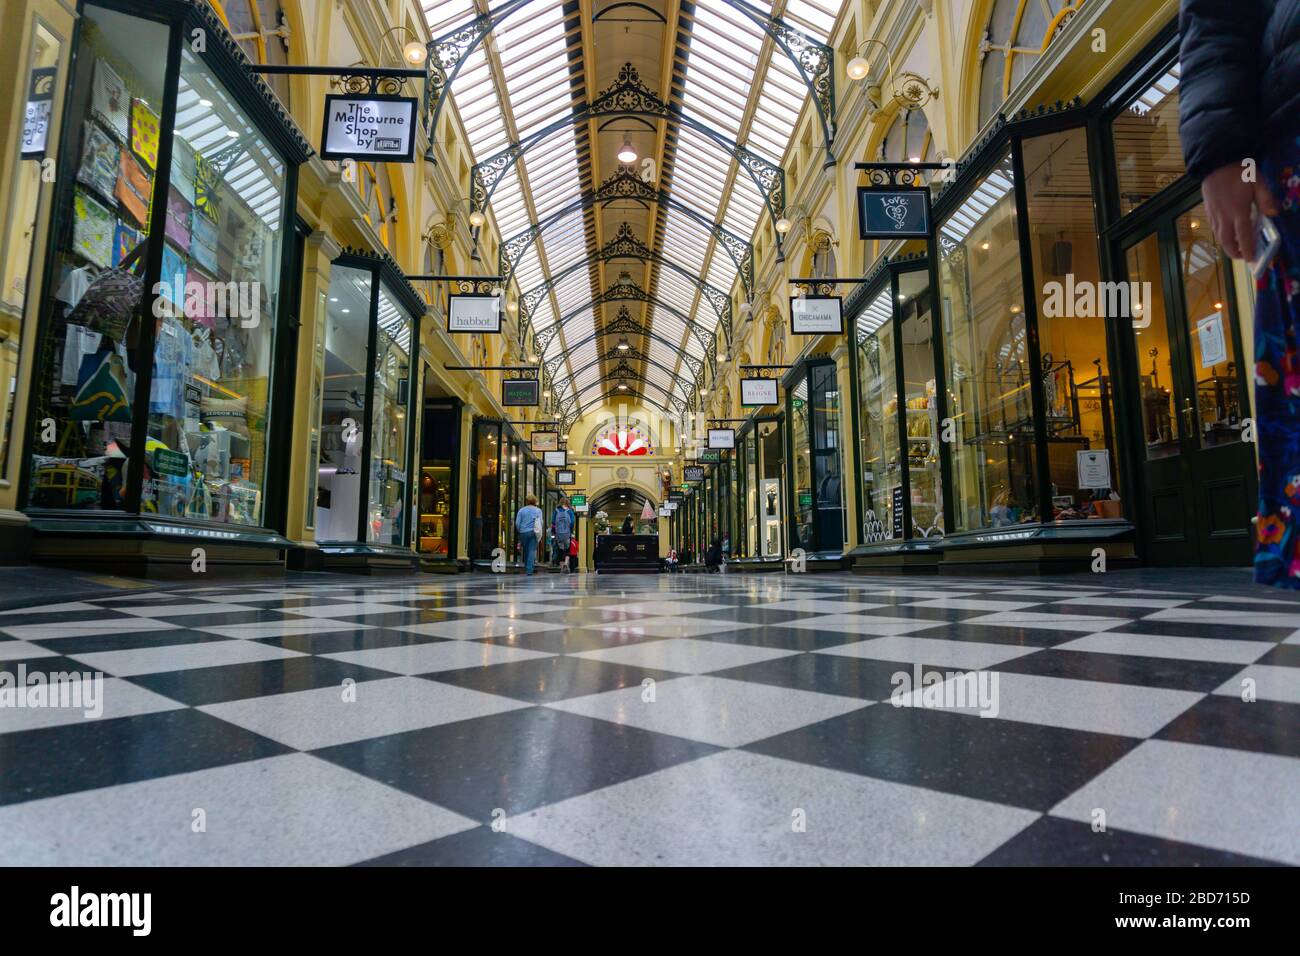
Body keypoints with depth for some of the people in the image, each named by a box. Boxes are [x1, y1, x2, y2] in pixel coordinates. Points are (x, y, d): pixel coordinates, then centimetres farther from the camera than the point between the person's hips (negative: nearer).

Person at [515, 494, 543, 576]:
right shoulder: (538, 510, 3)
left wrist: (520, 531, 14)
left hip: (523, 533, 1)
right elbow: (540, 522, -3)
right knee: (532, 551, -3)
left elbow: (517, 523, 1)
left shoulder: (521, 510, 5)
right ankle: (529, 570, -12)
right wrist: (538, 532, 9)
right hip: (533, 532, -1)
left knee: (525, 551, 14)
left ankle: (526, 568, 22)